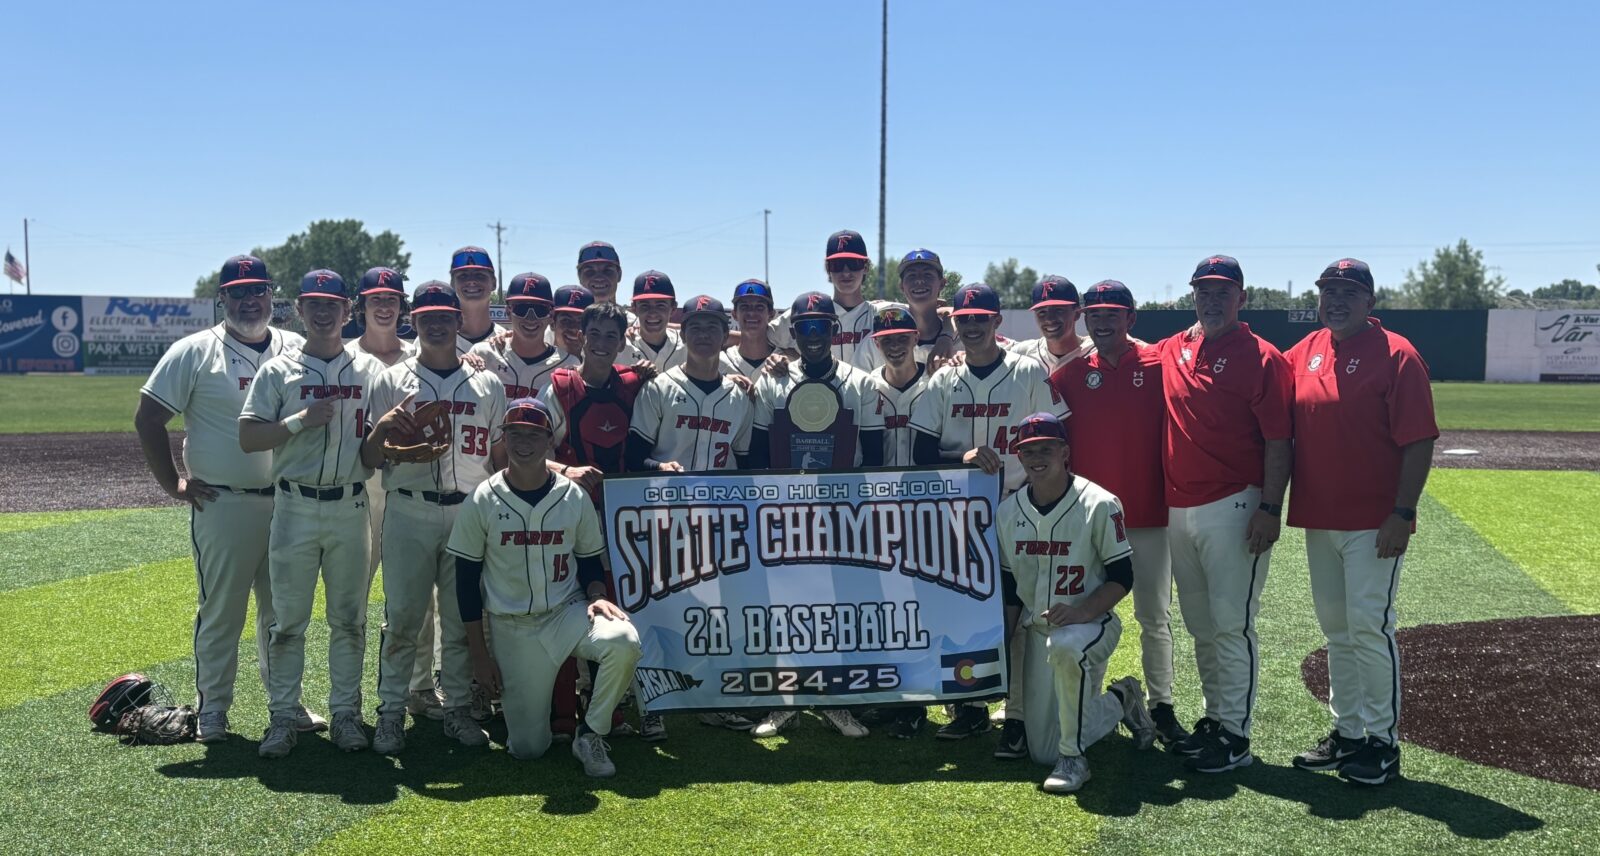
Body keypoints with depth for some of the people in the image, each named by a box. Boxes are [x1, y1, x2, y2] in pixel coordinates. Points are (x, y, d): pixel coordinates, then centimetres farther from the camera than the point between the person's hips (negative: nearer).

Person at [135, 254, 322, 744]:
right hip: (222, 504, -3)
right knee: (221, 611, 3)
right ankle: (212, 708, 17)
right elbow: (148, 418, -1)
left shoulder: (296, 351, 7)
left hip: (287, 501, 3)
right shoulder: (195, 352, -2)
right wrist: (173, 484, -5)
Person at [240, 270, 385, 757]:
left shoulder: (370, 370, 8)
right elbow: (248, 438, -2)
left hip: (351, 508, 1)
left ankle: (346, 712, 17)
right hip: (295, 509, -1)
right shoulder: (278, 370, 4)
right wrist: (301, 420, -14)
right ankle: (283, 716, 12)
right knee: (287, 619, 2)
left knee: (349, 618, 7)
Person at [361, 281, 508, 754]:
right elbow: (369, 459, 5)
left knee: (463, 618, 6)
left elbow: (502, 457, 13)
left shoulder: (488, 385, 11)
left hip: (470, 514, 2)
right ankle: (391, 711, 10)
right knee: (402, 616, -1)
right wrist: (381, 427, -16)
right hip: (409, 513, -1)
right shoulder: (392, 381, 7)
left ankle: (458, 709, 17)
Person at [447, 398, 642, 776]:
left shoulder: (574, 497, -1)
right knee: (526, 746, -3)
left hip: (568, 613, 1)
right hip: (512, 628, -1)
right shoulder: (482, 501, -5)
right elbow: (466, 578, -1)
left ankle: (590, 733, -9)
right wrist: (479, 653, -4)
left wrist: (597, 597, -15)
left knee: (623, 640, -32)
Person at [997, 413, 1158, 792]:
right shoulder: (1008, 512, 2)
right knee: (1042, 752, 4)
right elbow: (1009, 589, 10)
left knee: (1065, 645, -43)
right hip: (1037, 630, 5)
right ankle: (1119, 703, 32)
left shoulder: (1099, 504, -14)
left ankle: (1073, 757, -23)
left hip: (1093, 623, -5)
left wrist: (1082, 611, -29)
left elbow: (1122, 577, -12)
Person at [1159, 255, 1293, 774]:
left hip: (1234, 509, -6)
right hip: (1179, 510, 6)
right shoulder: (1170, 351, 10)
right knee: (1201, 626, 14)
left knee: (1232, 624, -4)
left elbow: (1278, 442, -10)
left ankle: (1235, 736, 3)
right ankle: (1213, 718, 26)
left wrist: (1270, 509, -16)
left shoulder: (1261, 357, -6)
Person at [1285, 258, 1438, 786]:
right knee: (1336, 628, 13)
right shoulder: (1303, 354, 9)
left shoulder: (1396, 355, -9)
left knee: (1369, 625, -5)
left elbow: (1419, 441, -12)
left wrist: (1403, 513, -17)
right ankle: (1346, 732, 25)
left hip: (1373, 523, -6)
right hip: (1318, 519, 6)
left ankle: (1383, 742, 7)